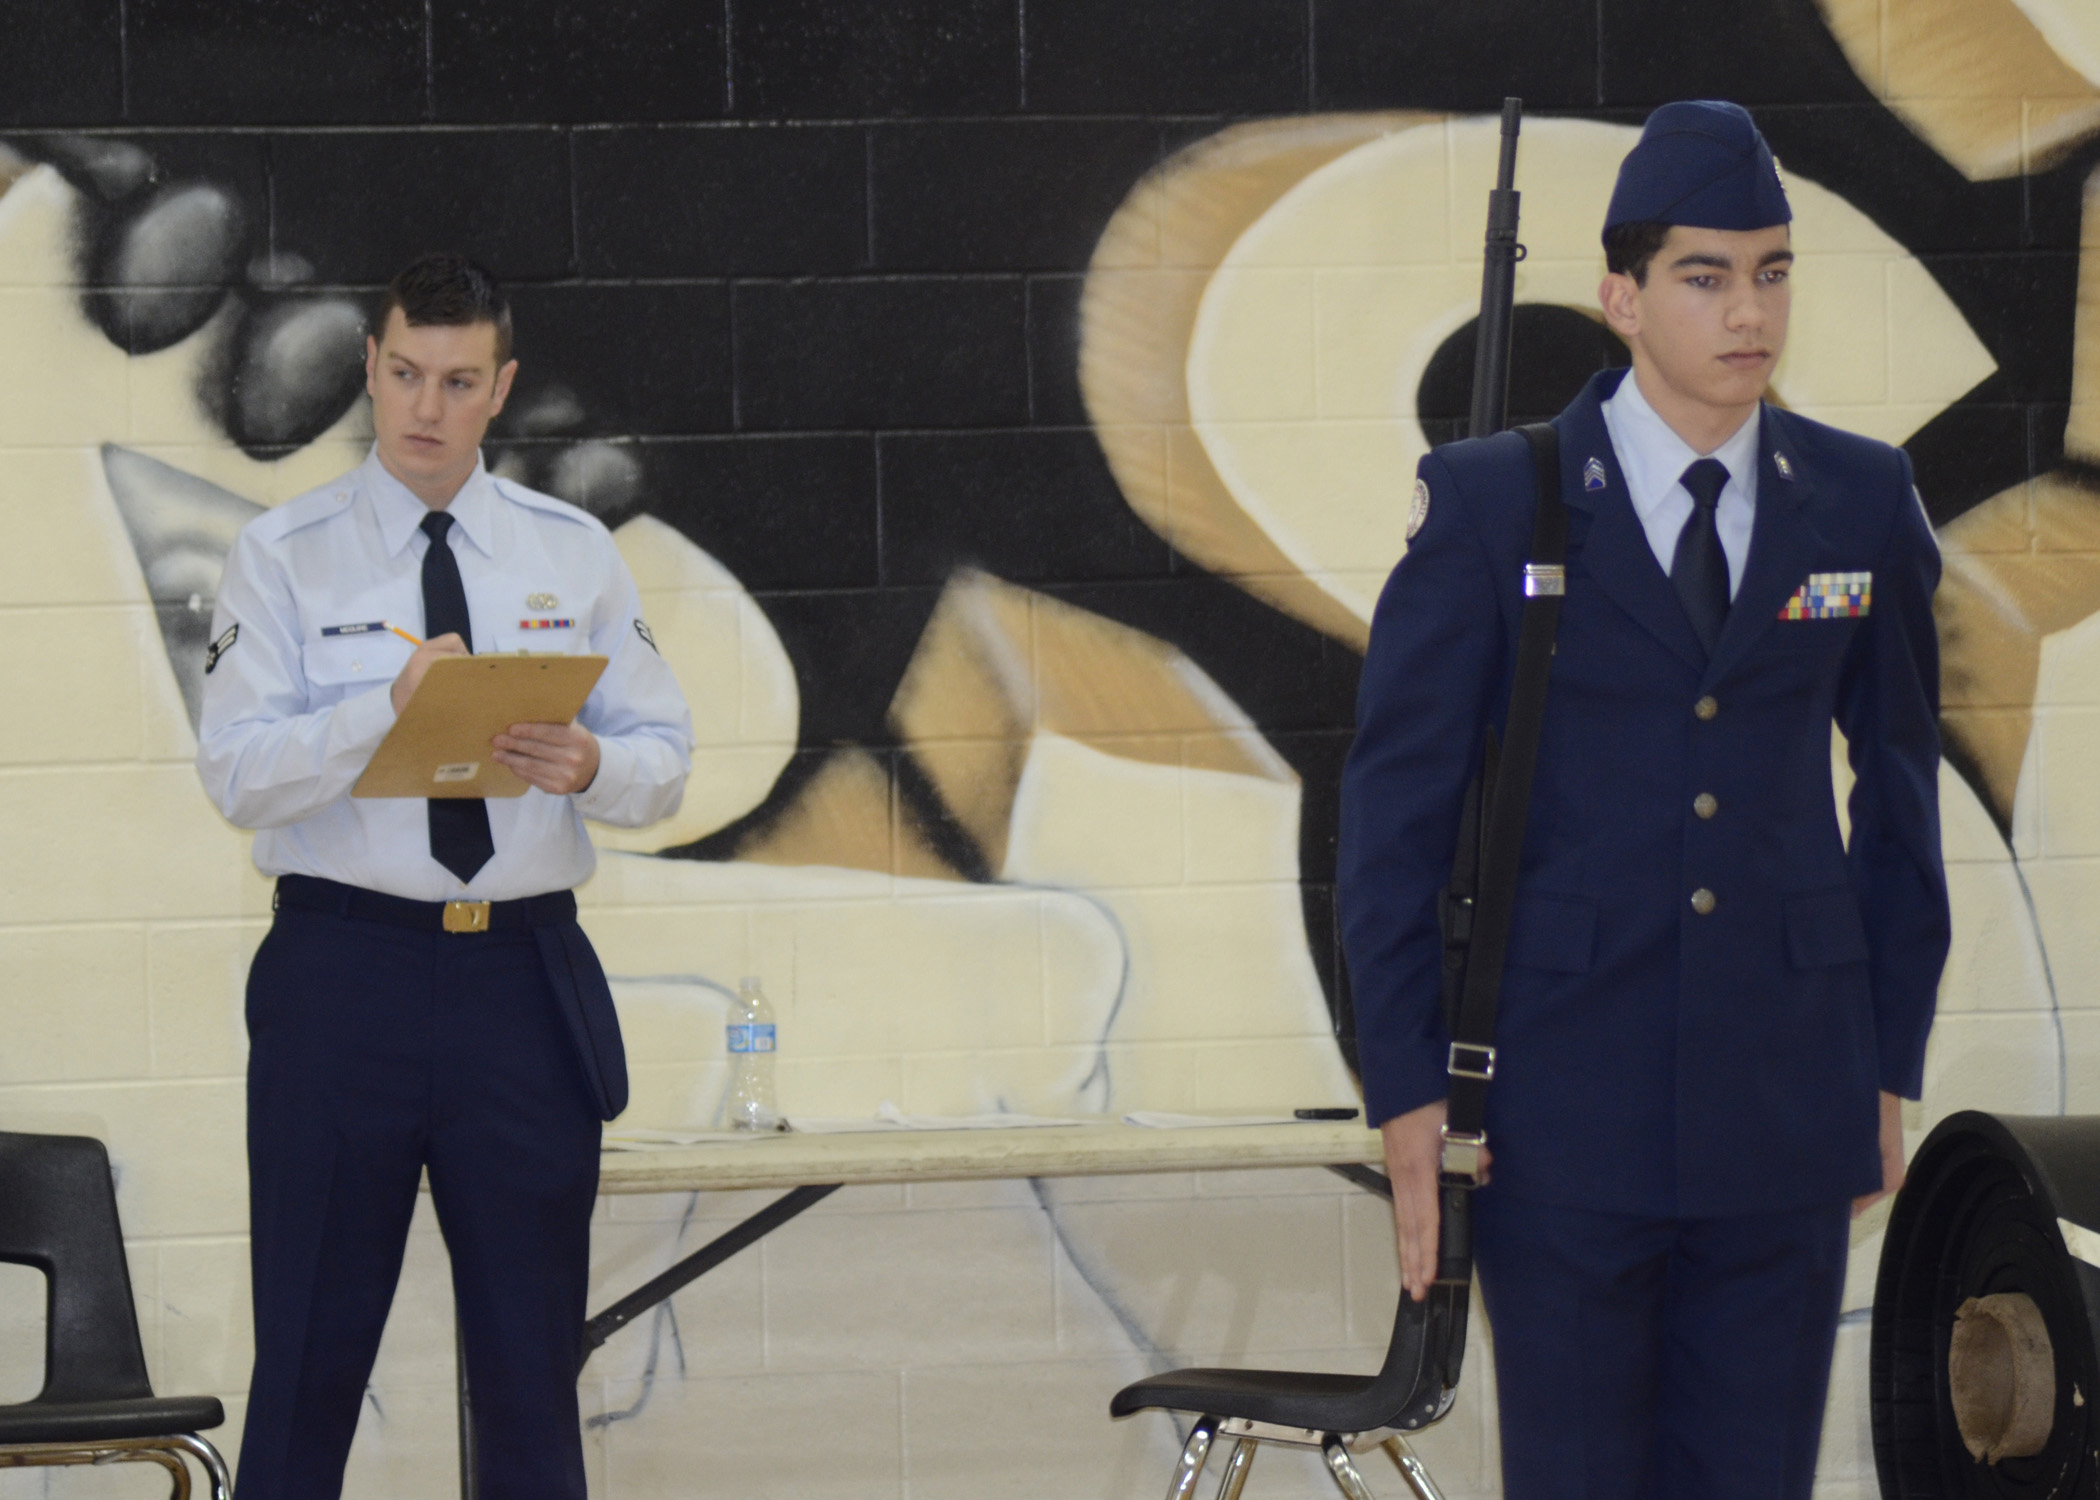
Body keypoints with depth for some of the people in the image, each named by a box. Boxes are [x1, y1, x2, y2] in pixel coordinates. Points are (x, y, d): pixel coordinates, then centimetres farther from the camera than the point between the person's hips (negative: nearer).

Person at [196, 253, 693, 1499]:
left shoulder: (575, 554, 9)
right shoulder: (287, 556, 1)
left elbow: (665, 763, 7)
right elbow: (238, 774, -9)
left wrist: (591, 766, -16)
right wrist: (389, 707, -25)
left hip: (528, 976, 2)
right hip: (345, 966, -2)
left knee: (534, 1349, 7)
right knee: (313, 1347, 2)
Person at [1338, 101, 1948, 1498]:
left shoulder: (1861, 503, 4)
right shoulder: (1493, 505, -5)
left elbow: (1898, 788, 12)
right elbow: (1399, 800, -2)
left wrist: (1893, 1064, 10)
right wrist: (1407, 1094, -6)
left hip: (1783, 1096, 2)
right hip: (1566, 1100, -2)